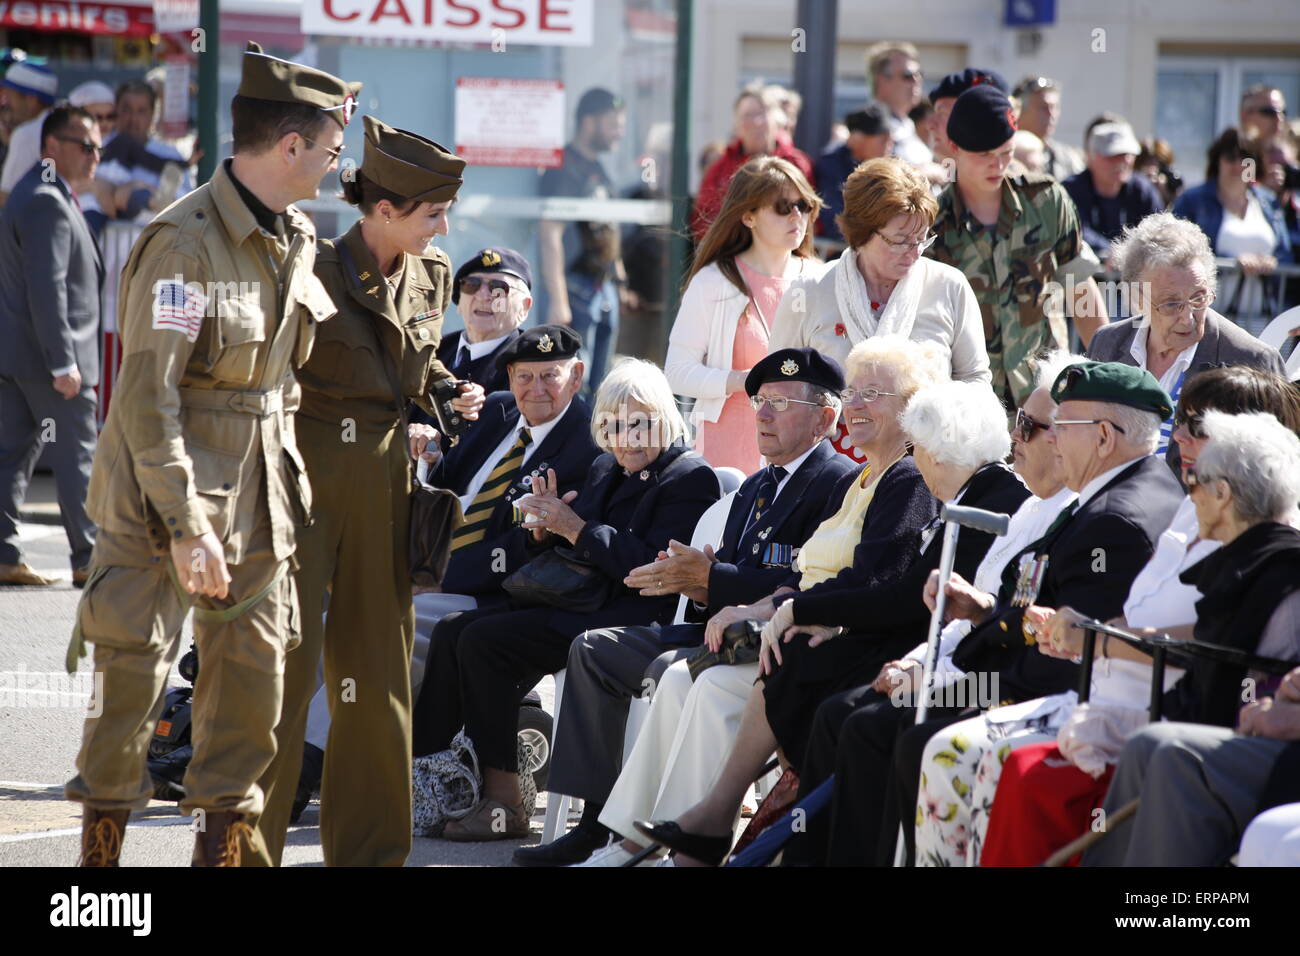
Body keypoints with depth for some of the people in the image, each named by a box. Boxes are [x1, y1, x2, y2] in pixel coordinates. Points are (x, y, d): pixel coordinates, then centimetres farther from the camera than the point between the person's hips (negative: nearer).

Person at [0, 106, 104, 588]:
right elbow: (48, 289, -23)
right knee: (75, 458, -2)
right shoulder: (48, 204, -17)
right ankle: (89, 559, 4)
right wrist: (63, 363, -24)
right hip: (48, 353, -10)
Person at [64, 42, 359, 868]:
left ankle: (225, 839, 18)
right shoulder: (185, 243, -18)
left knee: (257, 665, 8)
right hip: (166, 489, -7)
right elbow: (147, 396, -21)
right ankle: (102, 844, 11)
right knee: (135, 667, -1)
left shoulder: (299, 238, 7)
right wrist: (187, 525, -23)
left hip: (261, 489, 7)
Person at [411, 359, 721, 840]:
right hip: (574, 603, 9)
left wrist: (576, 528, -18)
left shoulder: (690, 478, -6)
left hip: (629, 617, -9)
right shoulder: (605, 470, 20)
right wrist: (546, 526, -1)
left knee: (484, 641, -23)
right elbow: (559, 553, 23)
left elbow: (655, 566, -18)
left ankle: (503, 802, -21)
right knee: (452, 631, -6)